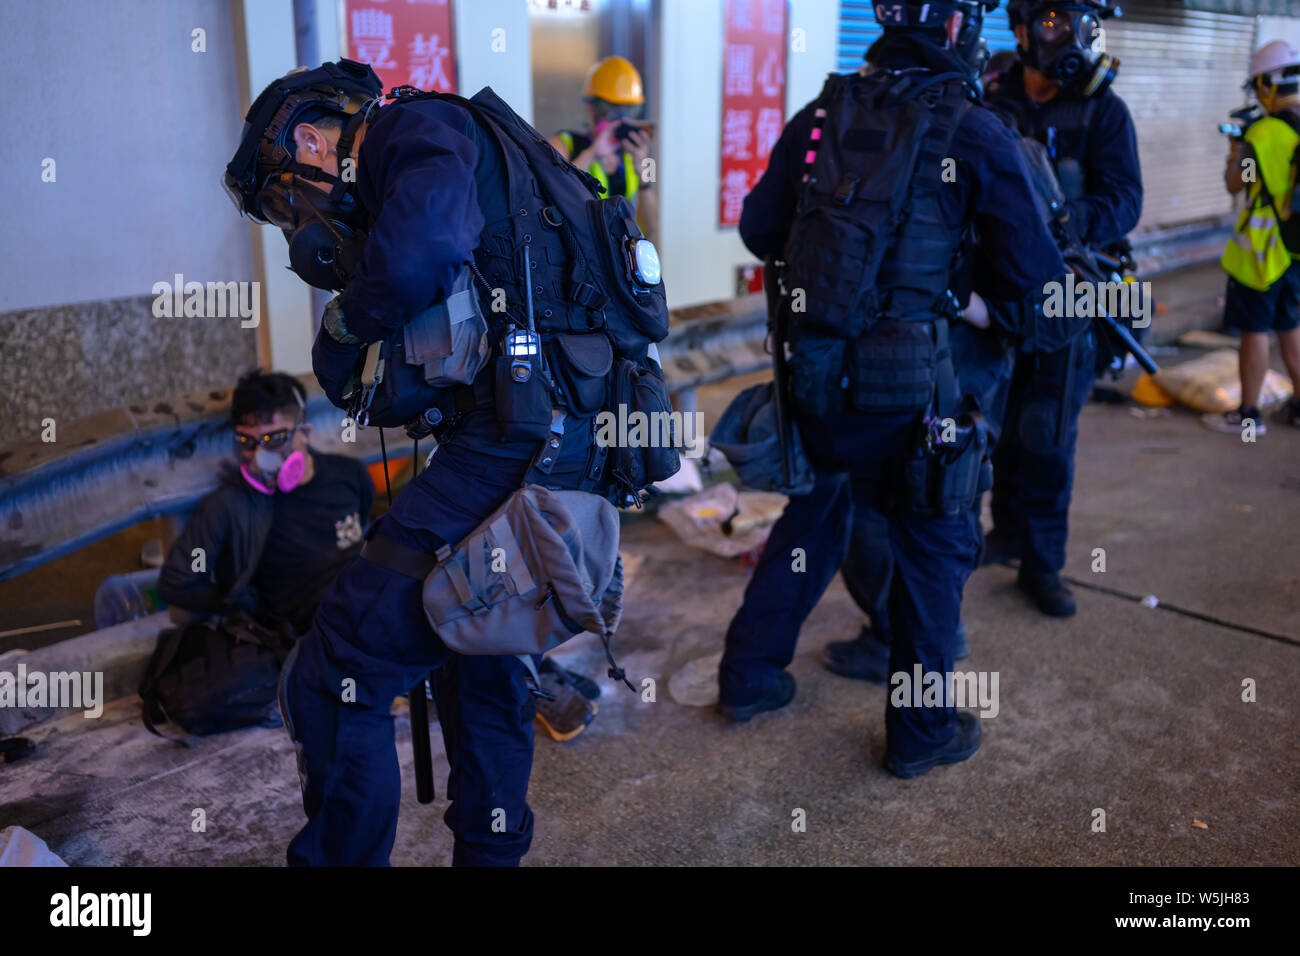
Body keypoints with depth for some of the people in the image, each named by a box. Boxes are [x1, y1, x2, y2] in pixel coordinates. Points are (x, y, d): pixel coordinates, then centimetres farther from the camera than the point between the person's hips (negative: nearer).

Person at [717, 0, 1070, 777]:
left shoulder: (823, 114, 5)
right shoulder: (973, 133, -7)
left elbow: (759, 230, 10)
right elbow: (1037, 272, -6)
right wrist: (978, 299, 14)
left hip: (809, 365, 5)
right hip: (903, 378, -5)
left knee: (812, 516, 25)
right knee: (935, 545, 13)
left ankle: (749, 675, 36)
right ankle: (922, 732, 24)